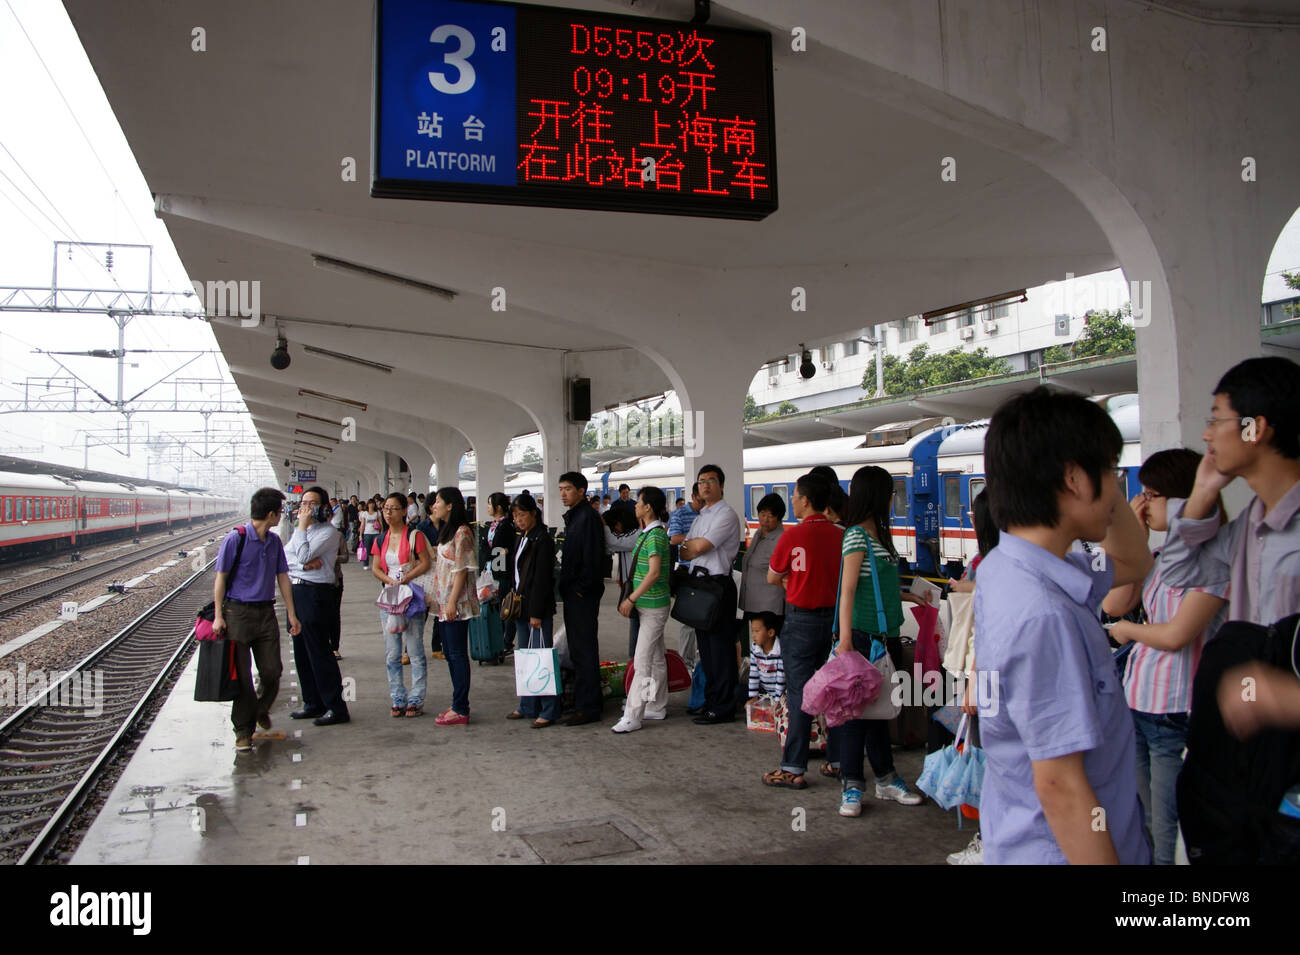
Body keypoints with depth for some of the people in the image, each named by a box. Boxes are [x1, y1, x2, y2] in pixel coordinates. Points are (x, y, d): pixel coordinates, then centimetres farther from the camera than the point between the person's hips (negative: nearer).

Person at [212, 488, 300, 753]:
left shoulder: (274, 541, 9)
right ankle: (243, 731, 12)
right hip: (238, 613, -5)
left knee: (272, 671, 2)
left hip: (266, 612, 5)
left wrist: (291, 614, 13)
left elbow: (282, 578, 15)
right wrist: (218, 616, -9)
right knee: (241, 675, 0)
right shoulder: (235, 539, -9)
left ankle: (261, 709, 32)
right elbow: (221, 578, -6)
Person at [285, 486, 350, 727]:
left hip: (316, 593, -9)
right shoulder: (300, 531, 18)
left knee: (319, 653, -7)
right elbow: (285, 556, 5)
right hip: (295, 592, 9)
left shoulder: (328, 531, -8)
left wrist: (302, 527, -8)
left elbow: (303, 555, -17)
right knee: (301, 653, 13)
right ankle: (313, 703, 23)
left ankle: (336, 708, -2)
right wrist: (305, 563, -12)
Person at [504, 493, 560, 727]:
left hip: (538, 608, -9)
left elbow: (542, 579, -16)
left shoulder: (542, 540, -12)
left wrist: (536, 612, -18)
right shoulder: (520, 538, 14)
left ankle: (548, 711, 0)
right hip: (522, 607, 9)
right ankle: (527, 707, 23)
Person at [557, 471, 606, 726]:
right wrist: (566, 587, 15)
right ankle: (583, 699, 24)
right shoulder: (572, 517, 17)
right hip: (572, 593, 10)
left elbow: (593, 557, -20)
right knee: (577, 649, 15)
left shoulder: (588, 517, -14)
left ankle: (588, 707, -1)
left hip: (583, 595, -10)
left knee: (585, 650, -6)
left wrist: (582, 588, -17)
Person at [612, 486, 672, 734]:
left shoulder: (655, 535, -18)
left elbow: (654, 573, -24)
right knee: (657, 659, 17)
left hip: (653, 606, -10)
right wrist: (631, 597, 14)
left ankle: (632, 717, -7)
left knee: (642, 662, -8)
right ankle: (658, 707, 27)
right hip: (649, 605, 10)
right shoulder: (647, 534, 12)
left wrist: (631, 599, -21)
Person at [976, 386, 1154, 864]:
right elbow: (1060, 786, -28)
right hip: (1057, 850, -9)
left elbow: (1132, 563, 17)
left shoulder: (1003, 570, -1)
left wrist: (1109, 492, 3)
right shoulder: (1044, 617, -30)